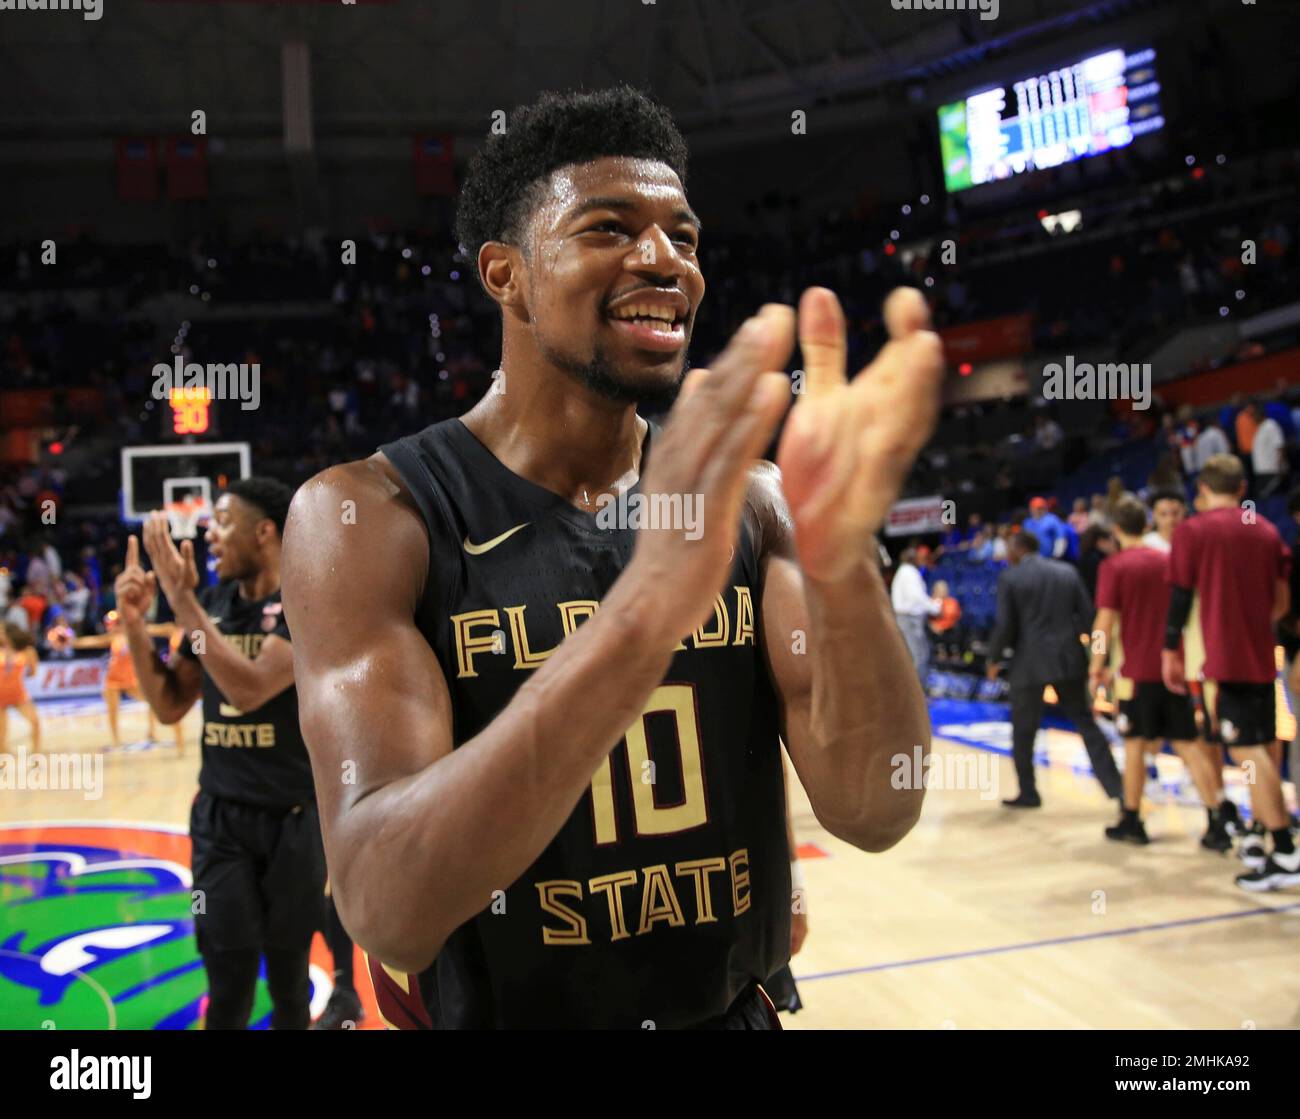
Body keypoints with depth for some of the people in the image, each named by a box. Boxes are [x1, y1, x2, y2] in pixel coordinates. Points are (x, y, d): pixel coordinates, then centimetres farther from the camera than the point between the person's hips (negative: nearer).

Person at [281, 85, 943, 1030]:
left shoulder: (752, 501, -5)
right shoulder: (366, 515, -16)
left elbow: (874, 813, -14)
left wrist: (843, 561, -33)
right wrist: (644, 608, -40)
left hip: (735, 1011, 4)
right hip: (493, 1011, -3)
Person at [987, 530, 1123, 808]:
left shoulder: (1009, 578, -5)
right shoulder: (1067, 571, 6)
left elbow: (1005, 625, -9)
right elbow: (1087, 615, 5)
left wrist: (993, 659, 4)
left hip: (1030, 663, -4)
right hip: (1069, 659, 4)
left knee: (1023, 732, 8)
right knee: (1086, 723, 12)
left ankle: (1028, 793, 13)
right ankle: (1114, 785, 10)